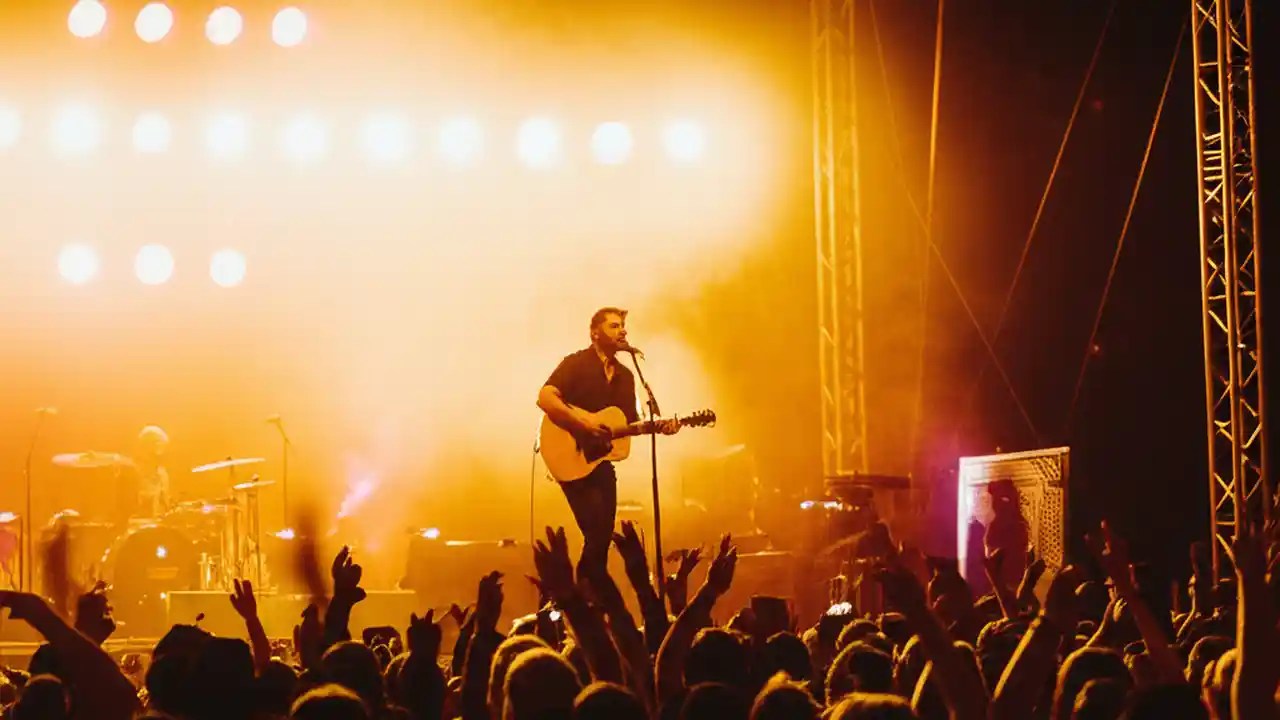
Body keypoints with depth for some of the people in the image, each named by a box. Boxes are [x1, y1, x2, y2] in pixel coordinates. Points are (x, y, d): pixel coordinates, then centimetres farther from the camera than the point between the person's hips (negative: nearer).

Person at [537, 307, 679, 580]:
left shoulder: (625, 375, 15)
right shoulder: (576, 363, -7)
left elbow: (631, 421, 17)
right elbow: (545, 398, -19)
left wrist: (658, 426, -2)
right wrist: (582, 423, -27)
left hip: (602, 461, 8)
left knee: (603, 536, 7)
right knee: (597, 534, -16)